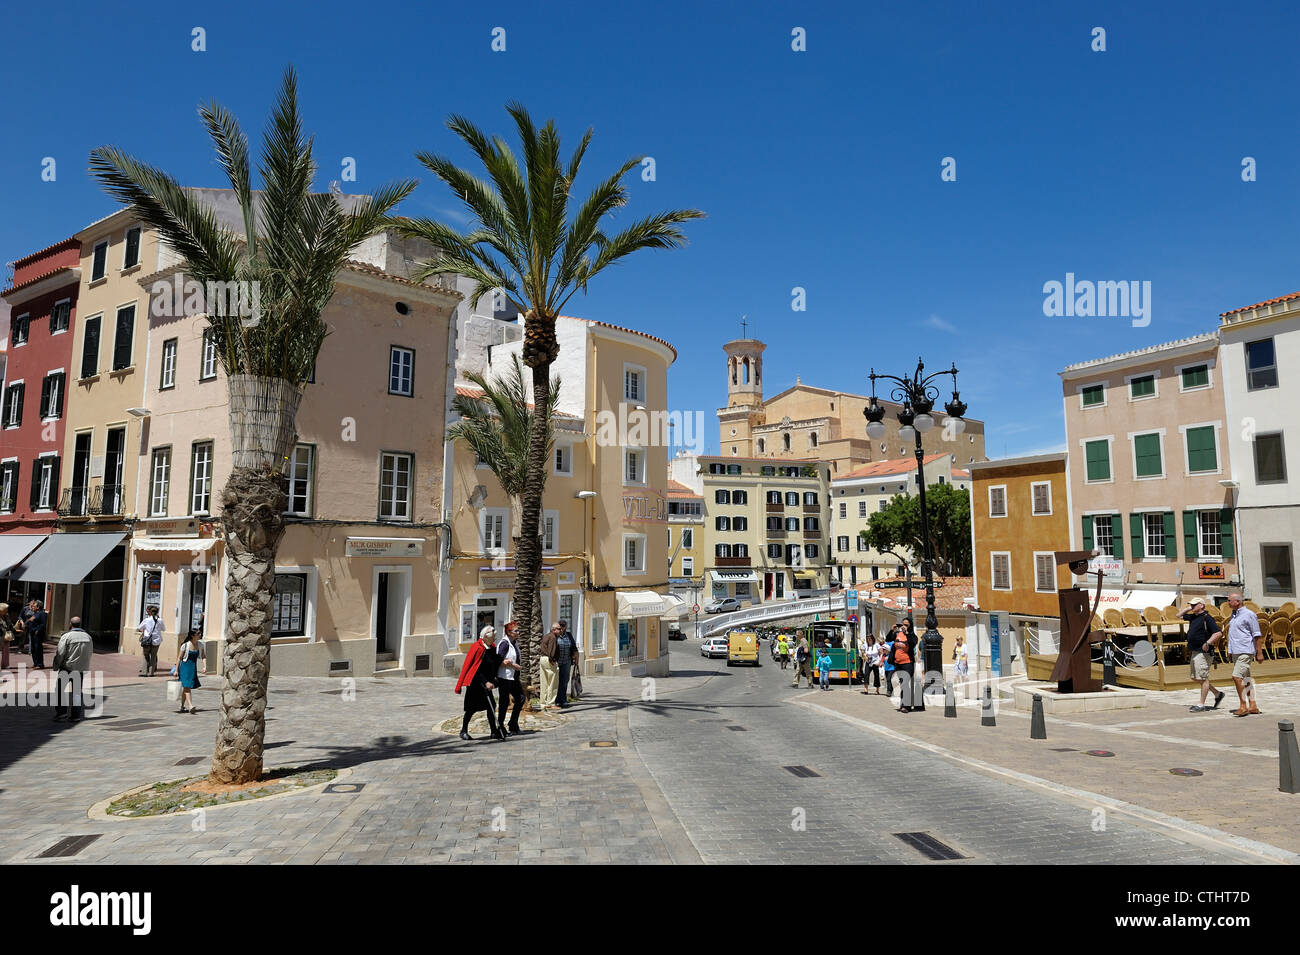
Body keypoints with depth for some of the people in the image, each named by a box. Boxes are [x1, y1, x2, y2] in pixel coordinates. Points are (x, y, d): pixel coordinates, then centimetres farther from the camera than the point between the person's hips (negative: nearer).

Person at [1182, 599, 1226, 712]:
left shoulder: (1207, 618, -12)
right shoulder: (1193, 617, 13)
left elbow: (1218, 633, -19)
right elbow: (1179, 615, 29)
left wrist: (1208, 643, -24)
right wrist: (1188, 609, 14)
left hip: (1202, 652, -9)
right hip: (1194, 652, 9)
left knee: (1203, 678, -3)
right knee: (1196, 678, 15)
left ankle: (1201, 705, 2)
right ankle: (1218, 694, 29)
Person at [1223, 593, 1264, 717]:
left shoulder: (1249, 615, -10)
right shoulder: (1233, 615, 16)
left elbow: (1258, 636, -11)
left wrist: (1259, 653, -13)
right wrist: (1230, 650, 19)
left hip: (1245, 651, -9)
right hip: (1236, 652, 9)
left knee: (1237, 677, -15)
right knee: (1245, 680, 11)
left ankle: (1243, 707, -10)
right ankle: (1253, 706, 16)